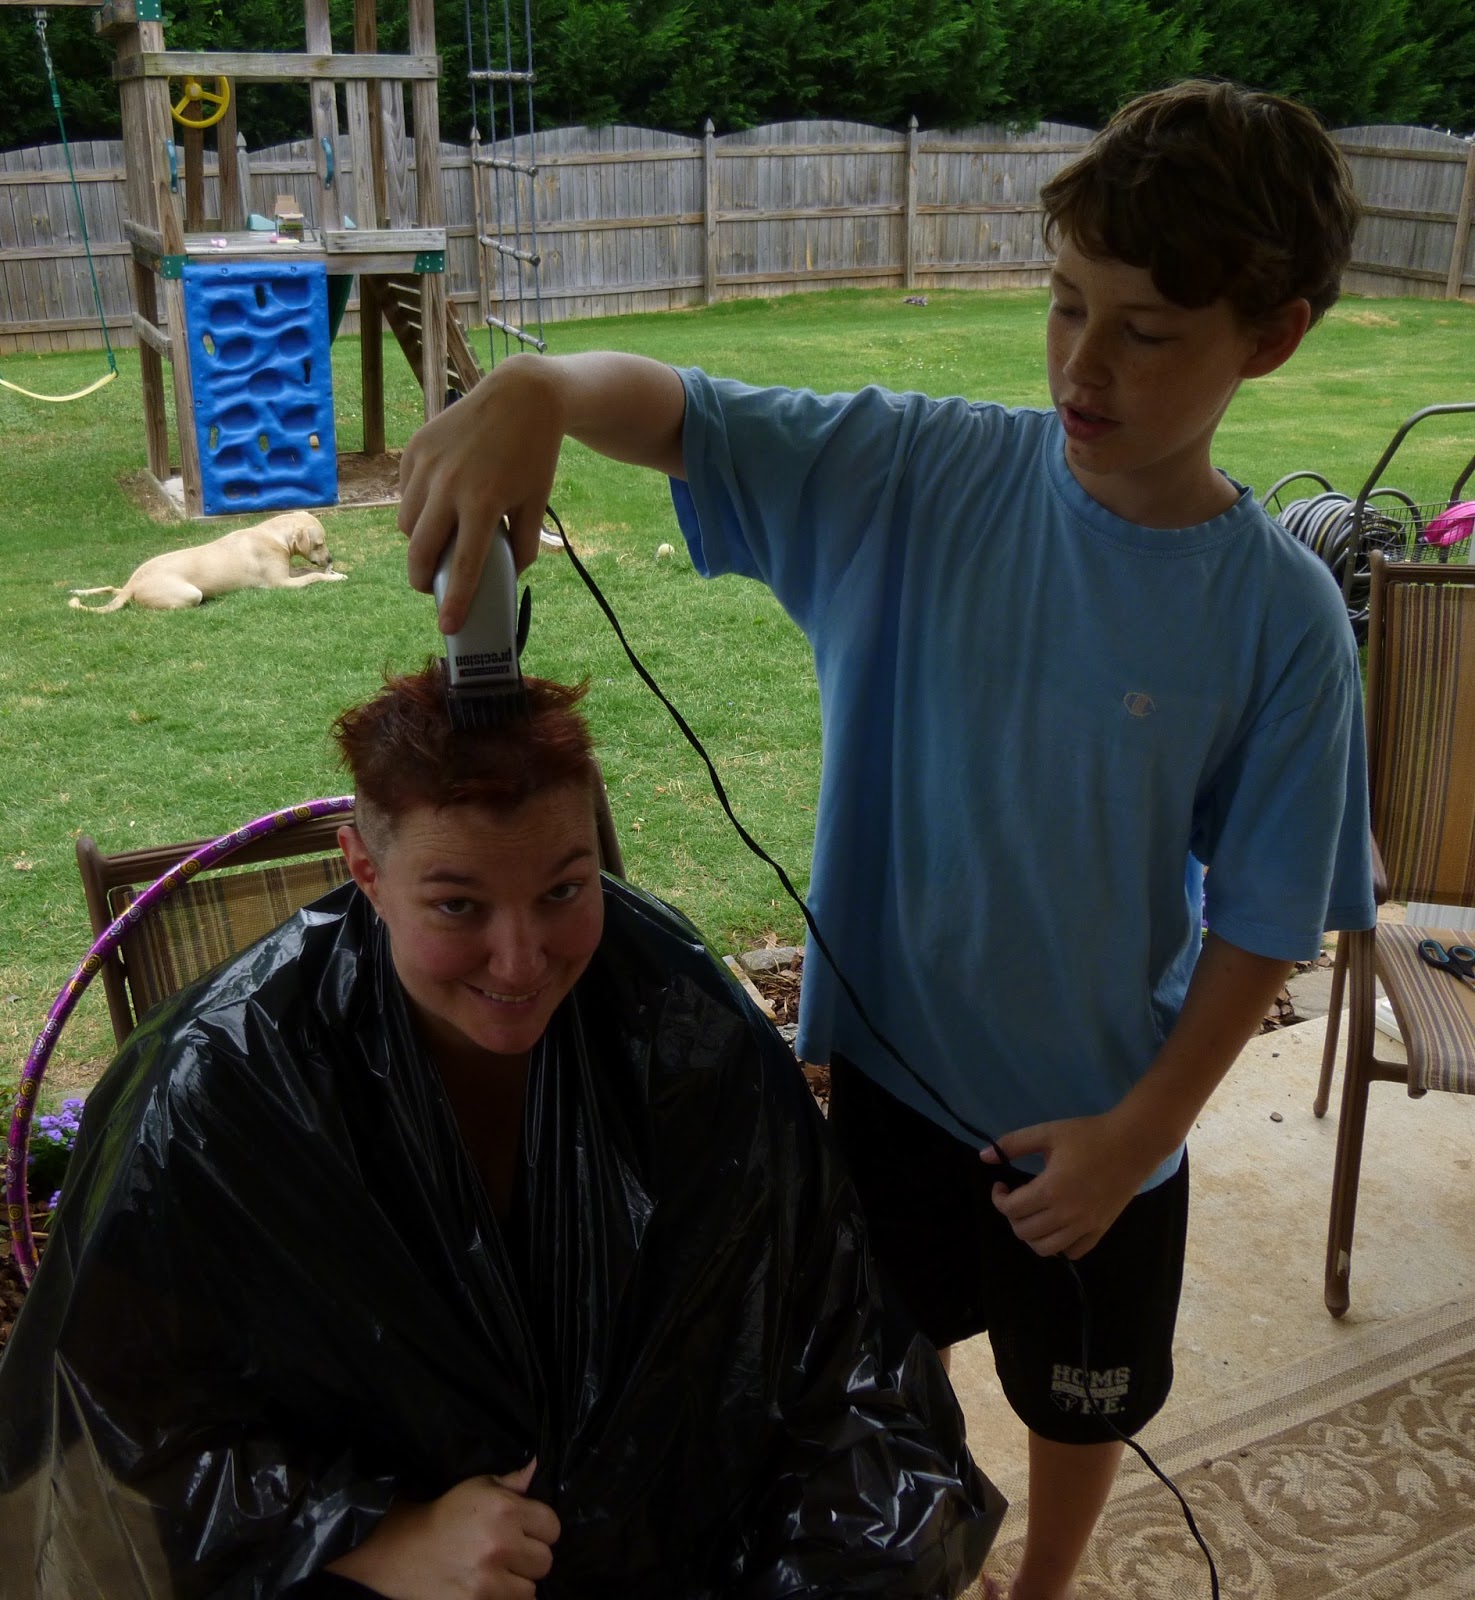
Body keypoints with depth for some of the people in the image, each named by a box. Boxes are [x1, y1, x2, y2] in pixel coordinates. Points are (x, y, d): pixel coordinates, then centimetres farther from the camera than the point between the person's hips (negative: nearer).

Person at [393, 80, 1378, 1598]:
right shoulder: (916, 475, -16)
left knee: (1078, 1400, 26)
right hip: (893, 1056, 1)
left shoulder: (1279, 617, -19)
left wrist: (1142, 1129, -14)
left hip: (1099, 1113, 0)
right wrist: (532, 386, -42)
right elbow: (668, 409, -20)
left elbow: (1260, 920, -12)